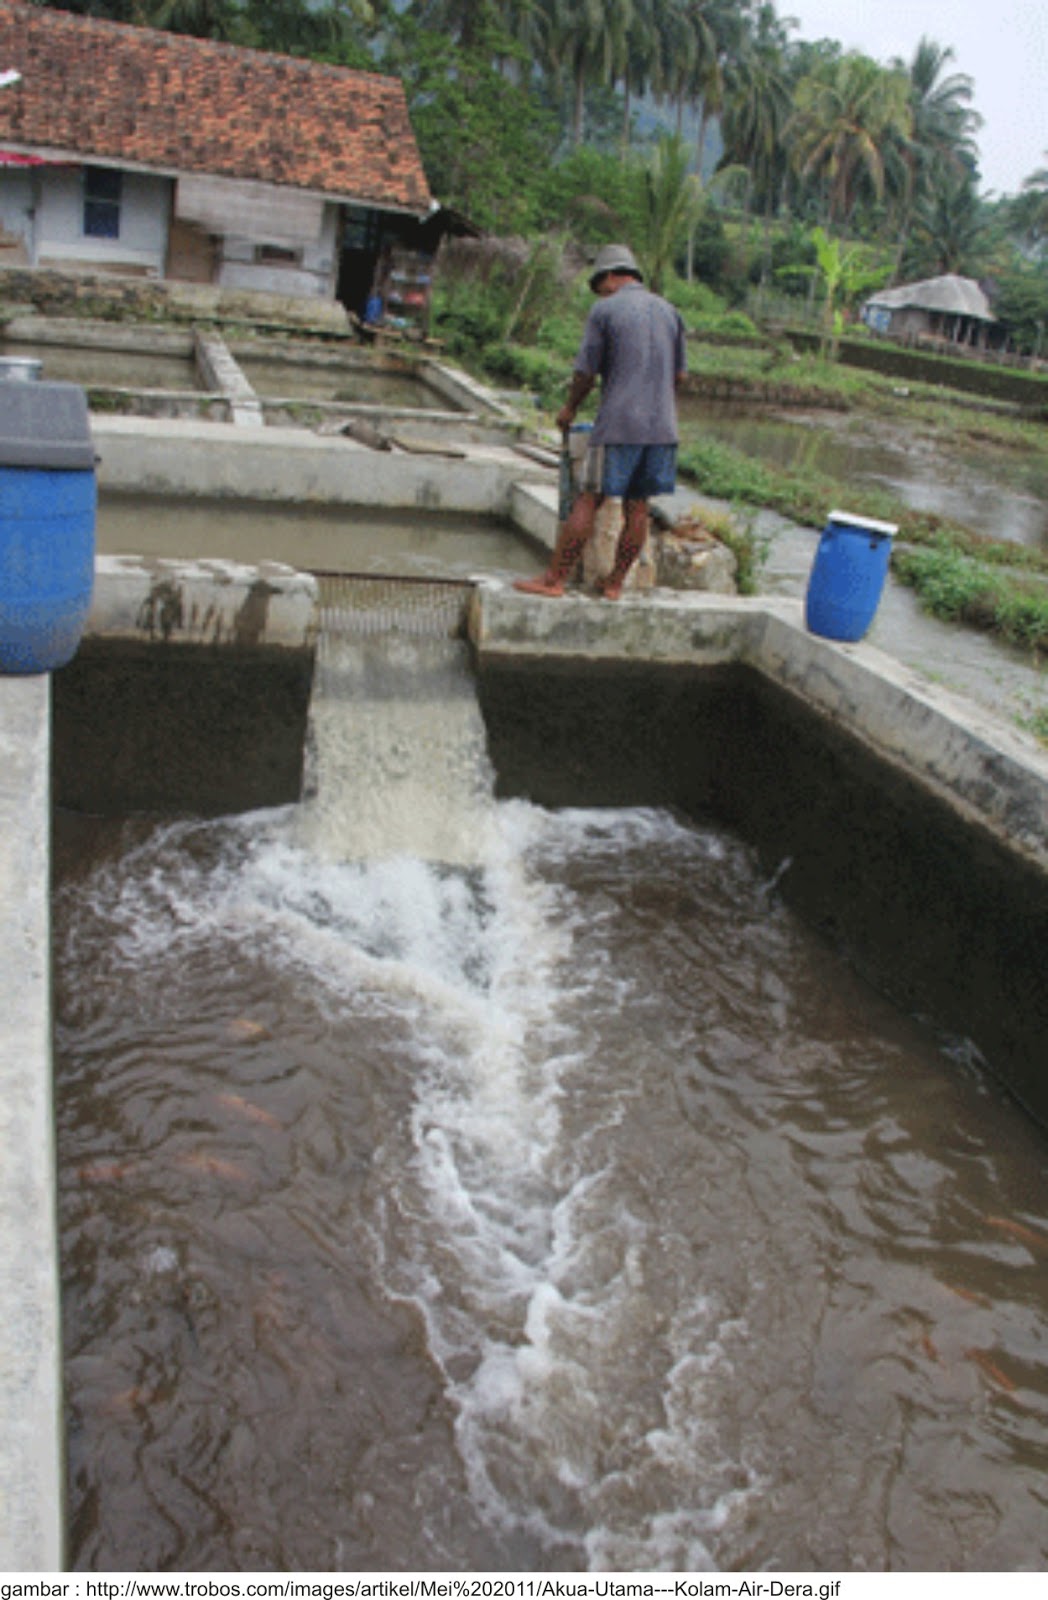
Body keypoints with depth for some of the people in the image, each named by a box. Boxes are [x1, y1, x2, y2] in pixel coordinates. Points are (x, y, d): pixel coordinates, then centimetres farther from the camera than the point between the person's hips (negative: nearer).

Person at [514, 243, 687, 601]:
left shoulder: (604, 310, -2)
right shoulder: (669, 312, 15)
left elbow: (586, 372, -1)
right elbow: (679, 375, 18)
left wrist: (570, 408, 16)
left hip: (619, 425, -5)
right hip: (662, 427, 5)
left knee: (588, 501, -2)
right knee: (637, 507, 7)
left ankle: (554, 579, 1)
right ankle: (615, 583, 12)